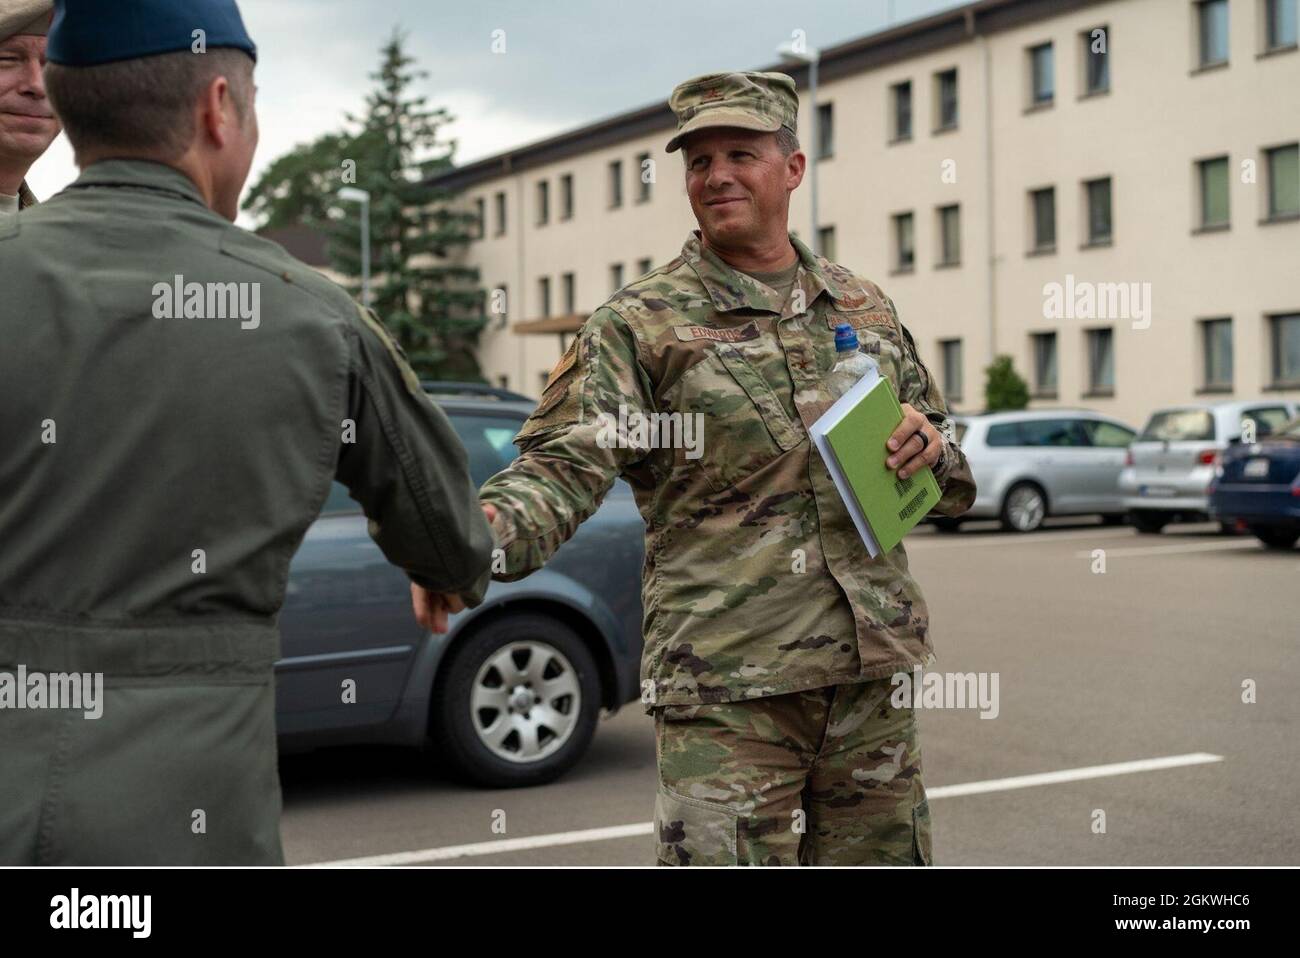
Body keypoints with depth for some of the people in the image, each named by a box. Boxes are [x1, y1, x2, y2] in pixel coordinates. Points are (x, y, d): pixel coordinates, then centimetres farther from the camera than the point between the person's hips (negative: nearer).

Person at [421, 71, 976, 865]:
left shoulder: (867, 309, 12)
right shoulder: (641, 324, -3)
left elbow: (954, 482, 21)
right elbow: (563, 467, -15)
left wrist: (930, 447, -3)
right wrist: (482, 530, -36)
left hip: (873, 675, 5)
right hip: (726, 689, -5)